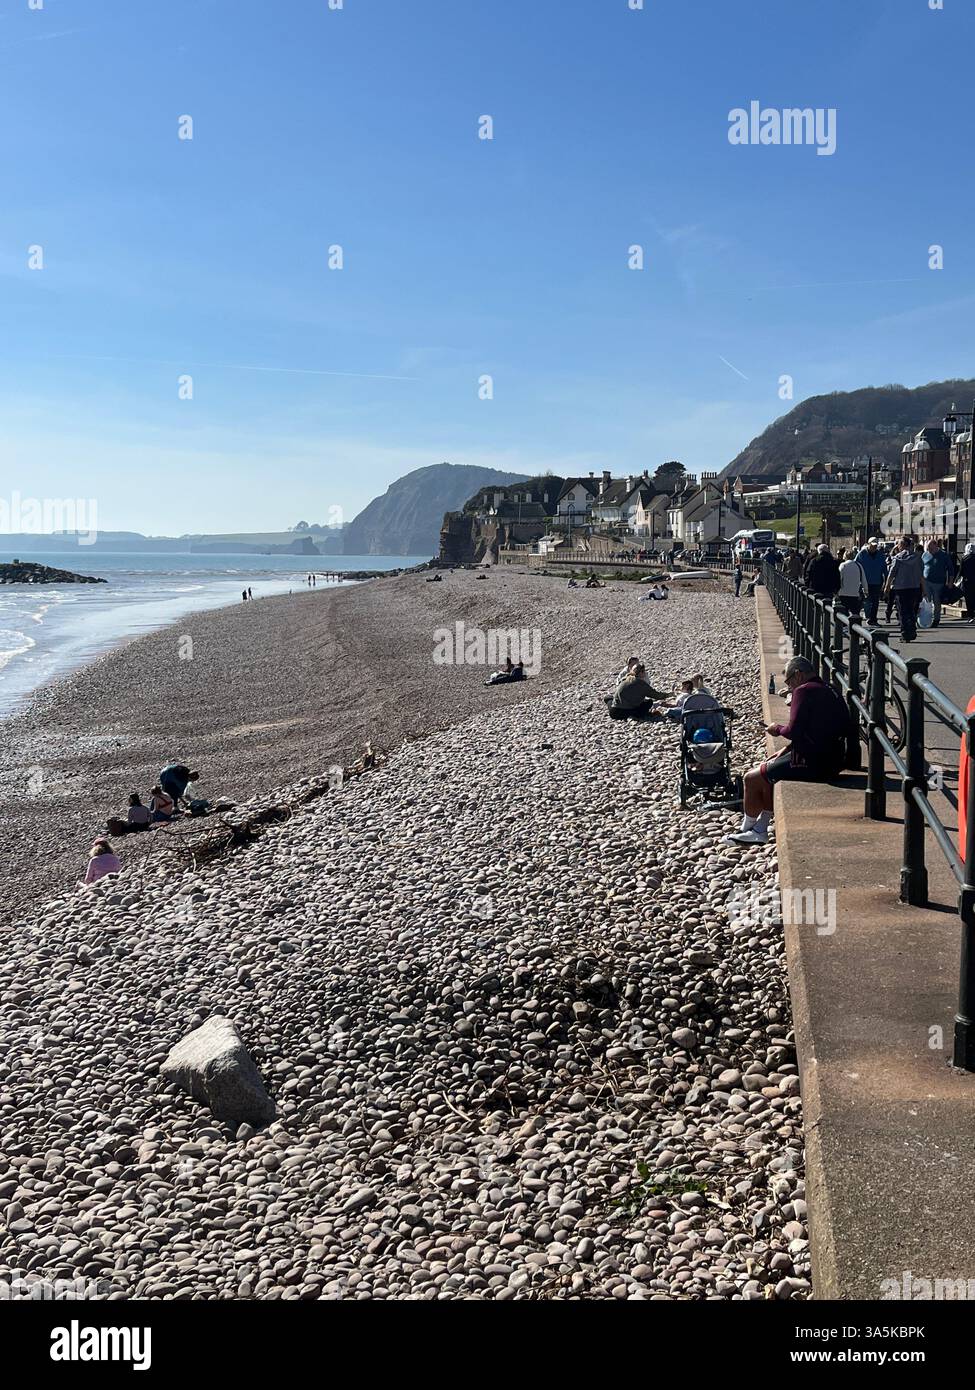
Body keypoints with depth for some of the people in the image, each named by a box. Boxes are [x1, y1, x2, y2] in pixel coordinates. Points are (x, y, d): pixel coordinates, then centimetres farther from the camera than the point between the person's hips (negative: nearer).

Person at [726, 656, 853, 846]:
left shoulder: (804, 691, -13)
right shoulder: (829, 691, 16)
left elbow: (794, 731, -17)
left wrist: (777, 729, 4)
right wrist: (786, 751, 14)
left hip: (813, 764, -10)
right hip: (833, 759, 10)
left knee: (752, 778, 4)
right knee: (768, 773, 26)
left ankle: (746, 829, 20)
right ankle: (760, 830, 25)